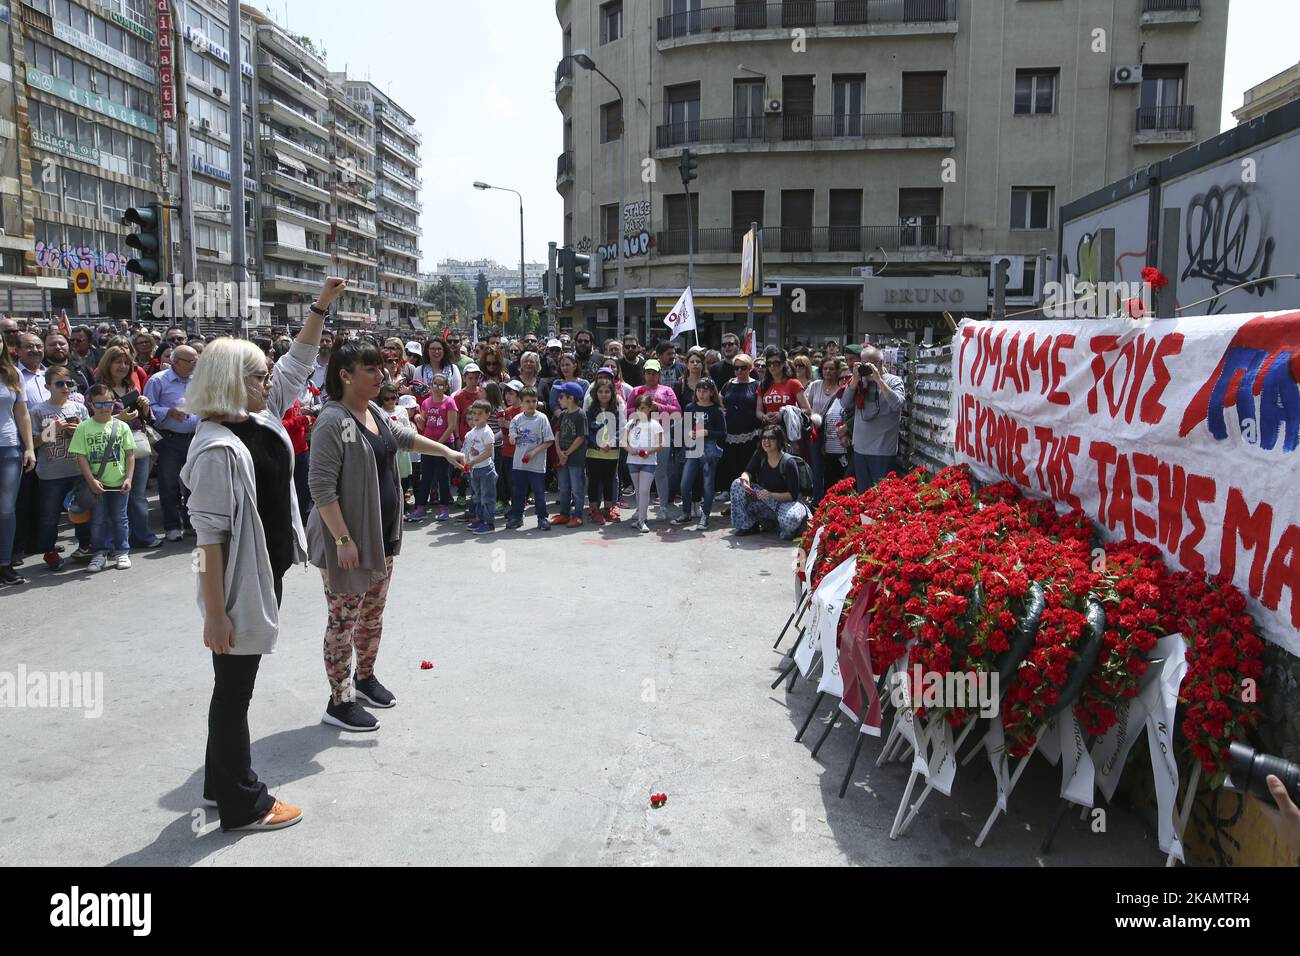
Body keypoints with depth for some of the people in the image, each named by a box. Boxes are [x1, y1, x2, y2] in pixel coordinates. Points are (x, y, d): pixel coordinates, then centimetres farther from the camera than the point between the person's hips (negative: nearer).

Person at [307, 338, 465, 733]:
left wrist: (447, 452, 33)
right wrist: (343, 539, -25)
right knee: (344, 620, 1)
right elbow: (321, 487, -23)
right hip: (348, 539, -9)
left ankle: (365, 678, 38)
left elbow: (403, 436, 29)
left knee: (373, 613, 20)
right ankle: (339, 702, 13)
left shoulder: (375, 411, 8)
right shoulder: (333, 420, -19)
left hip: (383, 535, 9)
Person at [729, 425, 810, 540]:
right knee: (737, 484, -14)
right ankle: (747, 525, -4)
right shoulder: (760, 455, -2)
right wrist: (745, 478, -29)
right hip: (763, 501, 5)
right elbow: (748, 472, -4)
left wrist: (770, 494, -30)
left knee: (790, 519, -40)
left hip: (785, 502, -5)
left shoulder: (788, 463, -18)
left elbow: (793, 495, -18)